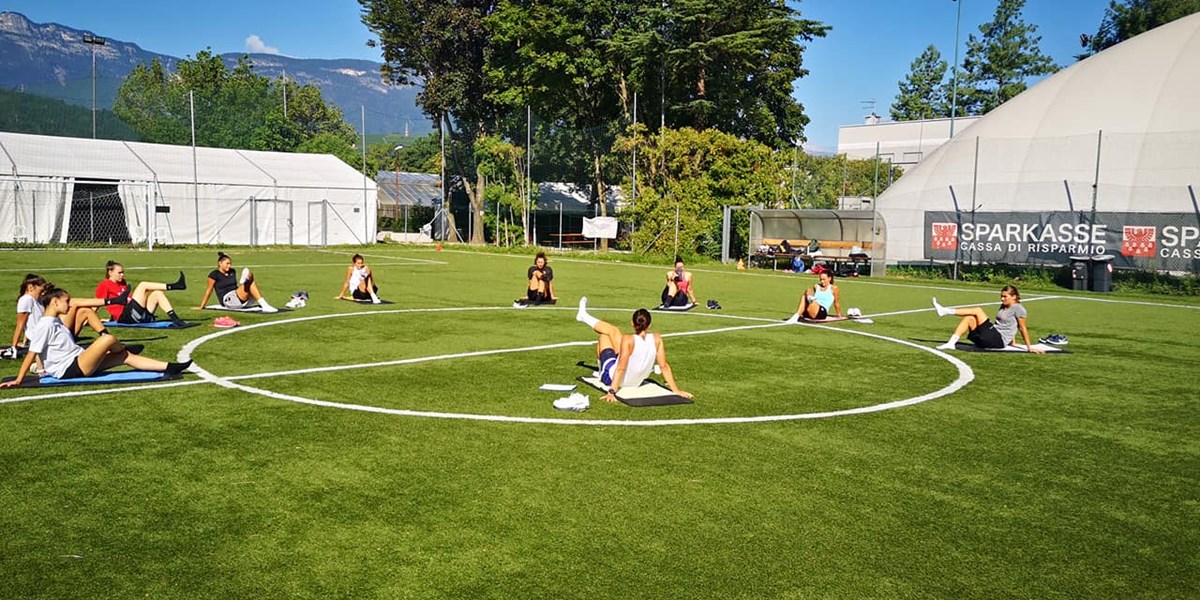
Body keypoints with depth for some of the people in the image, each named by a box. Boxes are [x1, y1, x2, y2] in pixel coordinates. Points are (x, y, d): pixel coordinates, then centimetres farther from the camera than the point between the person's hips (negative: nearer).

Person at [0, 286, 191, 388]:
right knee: (109, 339, -19)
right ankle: (125, 349, 15)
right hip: (71, 370, -10)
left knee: (125, 357, 1)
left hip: (80, 365, 10)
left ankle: (168, 367, -4)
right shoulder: (44, 326, -12)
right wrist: (18, 381, -14)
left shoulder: (56, 322, 17)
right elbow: (31, 354, -14)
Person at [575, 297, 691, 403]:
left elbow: (620, 368, -35)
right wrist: (676, 390, -7)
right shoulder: (657, 339, -17)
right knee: (614, 331, 19)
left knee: (604, 336, 15)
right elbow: (664, 366, -14)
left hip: (611, 377, -5)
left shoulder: (628, 340, -30)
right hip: (636, 382, 5)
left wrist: (612, 392, -37)